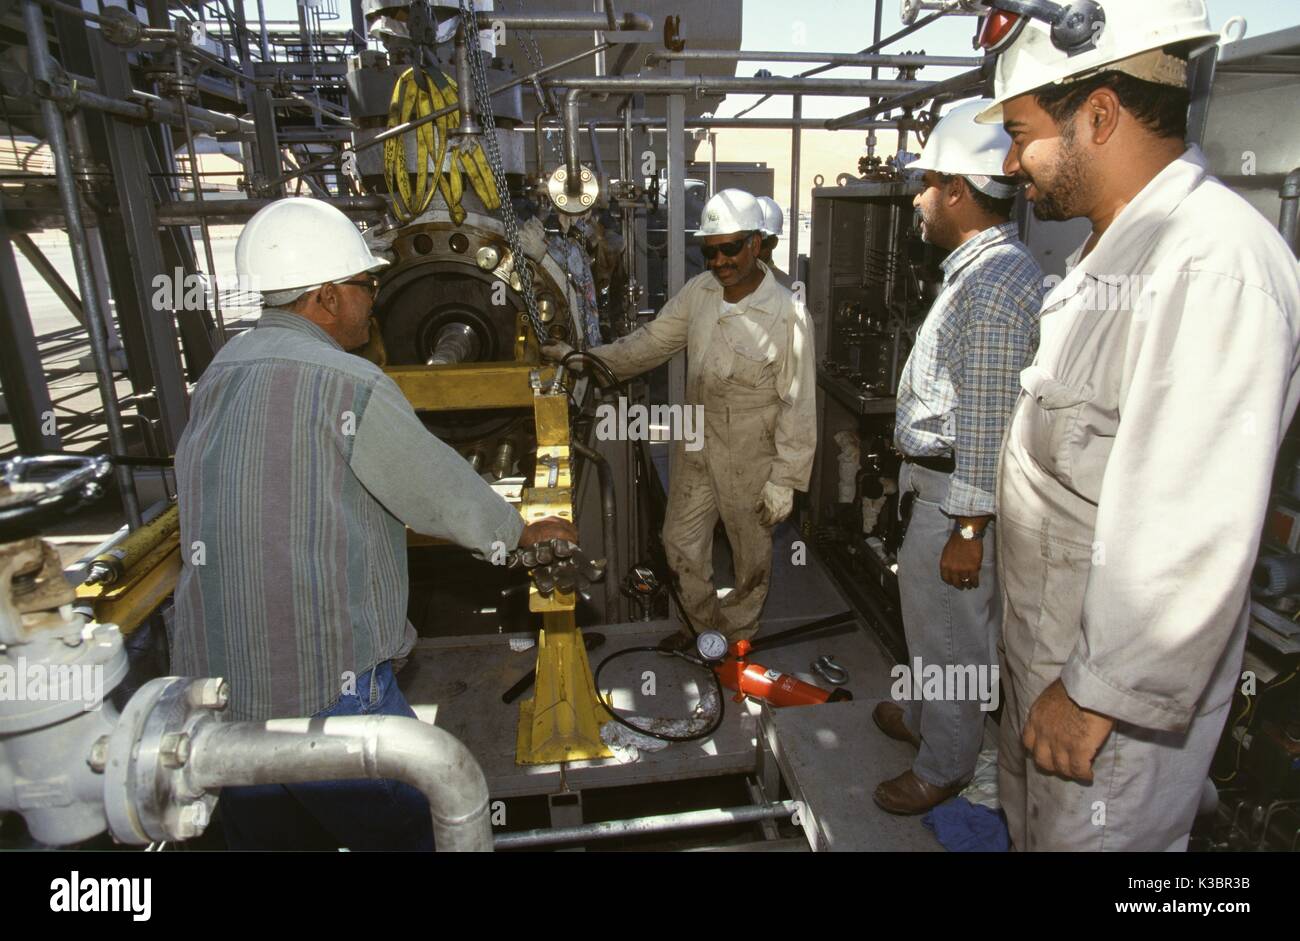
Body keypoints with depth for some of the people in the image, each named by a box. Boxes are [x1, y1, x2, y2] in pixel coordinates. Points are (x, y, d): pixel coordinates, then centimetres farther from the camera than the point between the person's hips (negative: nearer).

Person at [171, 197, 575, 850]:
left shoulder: (218, 377, 9)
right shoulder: (346, 385, -16)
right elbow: (446, 494, -9)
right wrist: (524, 533, 9)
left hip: (215, 681, 8)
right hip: (324, 688, -8)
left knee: (268, 835, 22)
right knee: (411, 831, 12)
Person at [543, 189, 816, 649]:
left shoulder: (786, 313, -20)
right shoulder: (699, 290, -4)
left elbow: (798, 404, -18)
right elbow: (651, 341, 7)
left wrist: (784, 479, -16)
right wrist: (584, 358, 2)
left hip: (750, 456, -5)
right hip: (695, 445, 6)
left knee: (751, 553, 14)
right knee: (681, 541, 18)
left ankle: (736, 635, 39)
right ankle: (703, 623, 43)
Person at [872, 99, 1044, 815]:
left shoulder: (996, 281, -22)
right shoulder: (978, 268, 12)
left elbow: (989, 419, -26)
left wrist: (968, 528, -24)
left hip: (957, 495, -10)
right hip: (938, 481, 10)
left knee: (950, 629, 6)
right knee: (928, 614, 24)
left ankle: (943, 766, 27)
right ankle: (923, 717, 46)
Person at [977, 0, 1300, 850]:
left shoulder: (1215, 265, -25)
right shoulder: (1120, 251, 7)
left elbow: (1193, 533, -28)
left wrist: (1101, 691, -20)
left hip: (1121, 682, -9)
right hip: (1047, 642, 9)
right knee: (1032, 822, 26)